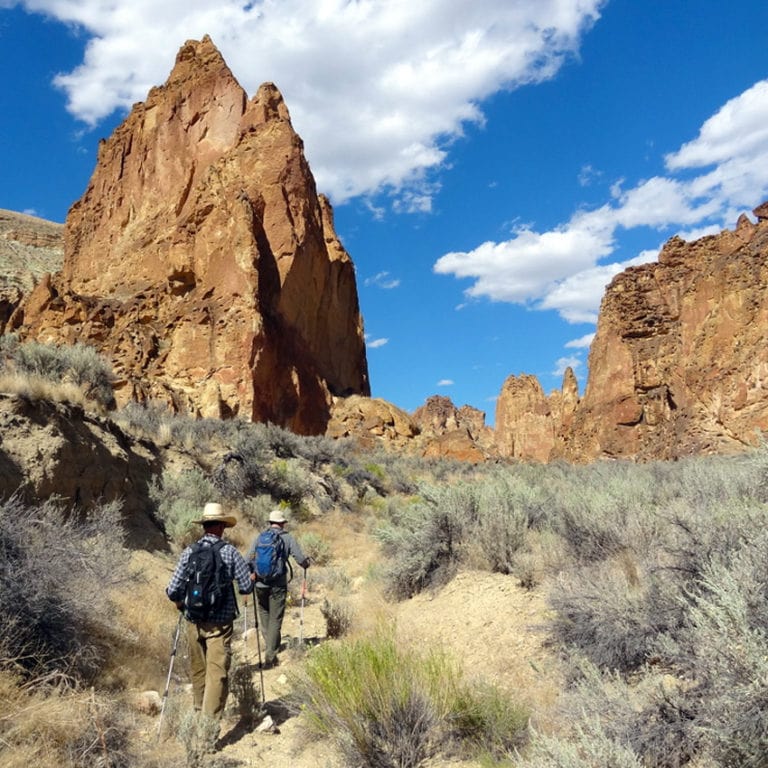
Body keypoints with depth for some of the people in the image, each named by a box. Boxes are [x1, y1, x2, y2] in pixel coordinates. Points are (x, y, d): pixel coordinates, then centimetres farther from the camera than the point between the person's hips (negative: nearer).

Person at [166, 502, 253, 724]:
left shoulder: (189, 552, -5)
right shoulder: (229, 552, -11)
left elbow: (173, 590, -6)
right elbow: (247, 587, -9)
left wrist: (179, 602, 16)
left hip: (194, 621, 4)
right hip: (220, 622, -4)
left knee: (198, 669, 21)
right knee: (217, 672, 0)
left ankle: (198, 712, 39)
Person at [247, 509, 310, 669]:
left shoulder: (259, 538, 2)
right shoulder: (288, 538, -2)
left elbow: (248, 559, -4)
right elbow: (300, 558, -7)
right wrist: (306, 564, 15)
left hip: (261, 584, 2)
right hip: (278, 585, -2)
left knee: (264, 615, 24)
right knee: (275, 620, 4)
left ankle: (268, 643, 33)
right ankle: (270, 656, 2)